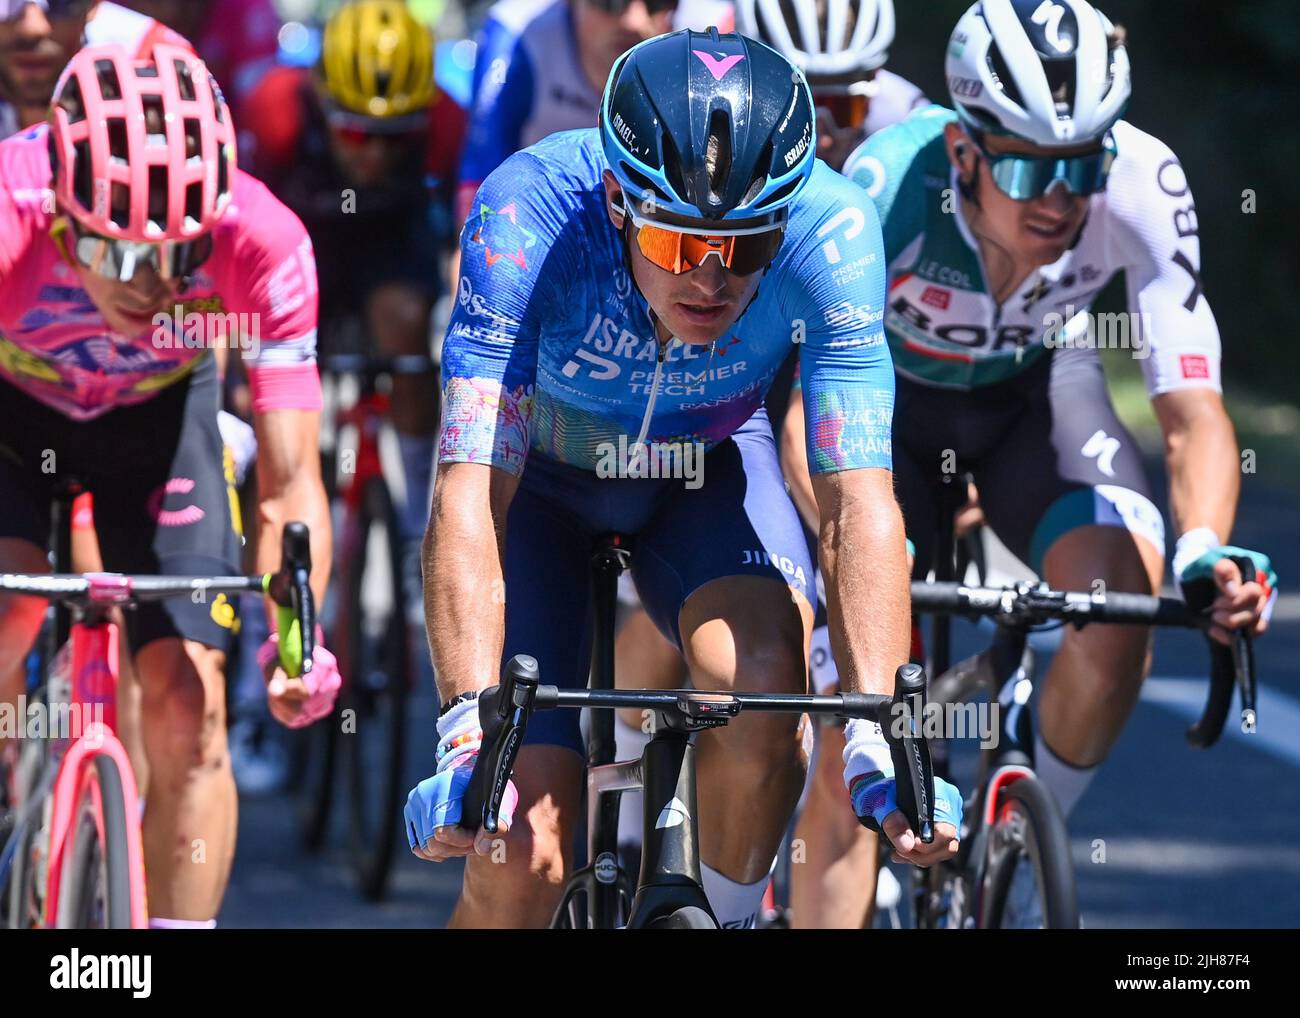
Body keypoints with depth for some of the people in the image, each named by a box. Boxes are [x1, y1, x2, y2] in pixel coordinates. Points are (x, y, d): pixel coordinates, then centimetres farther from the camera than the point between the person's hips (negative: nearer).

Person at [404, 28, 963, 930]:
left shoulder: (830, 230, -33)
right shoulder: (528, 215, -36)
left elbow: (858, 499, -36)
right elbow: (471, 492, -41)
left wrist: (875, 735, -49)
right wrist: (468, 729, -54)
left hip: (707, 465, 1)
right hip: (542, 473, -1)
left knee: (765, 674, -31)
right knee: (523, 856, -16)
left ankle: (734, 920, -4)